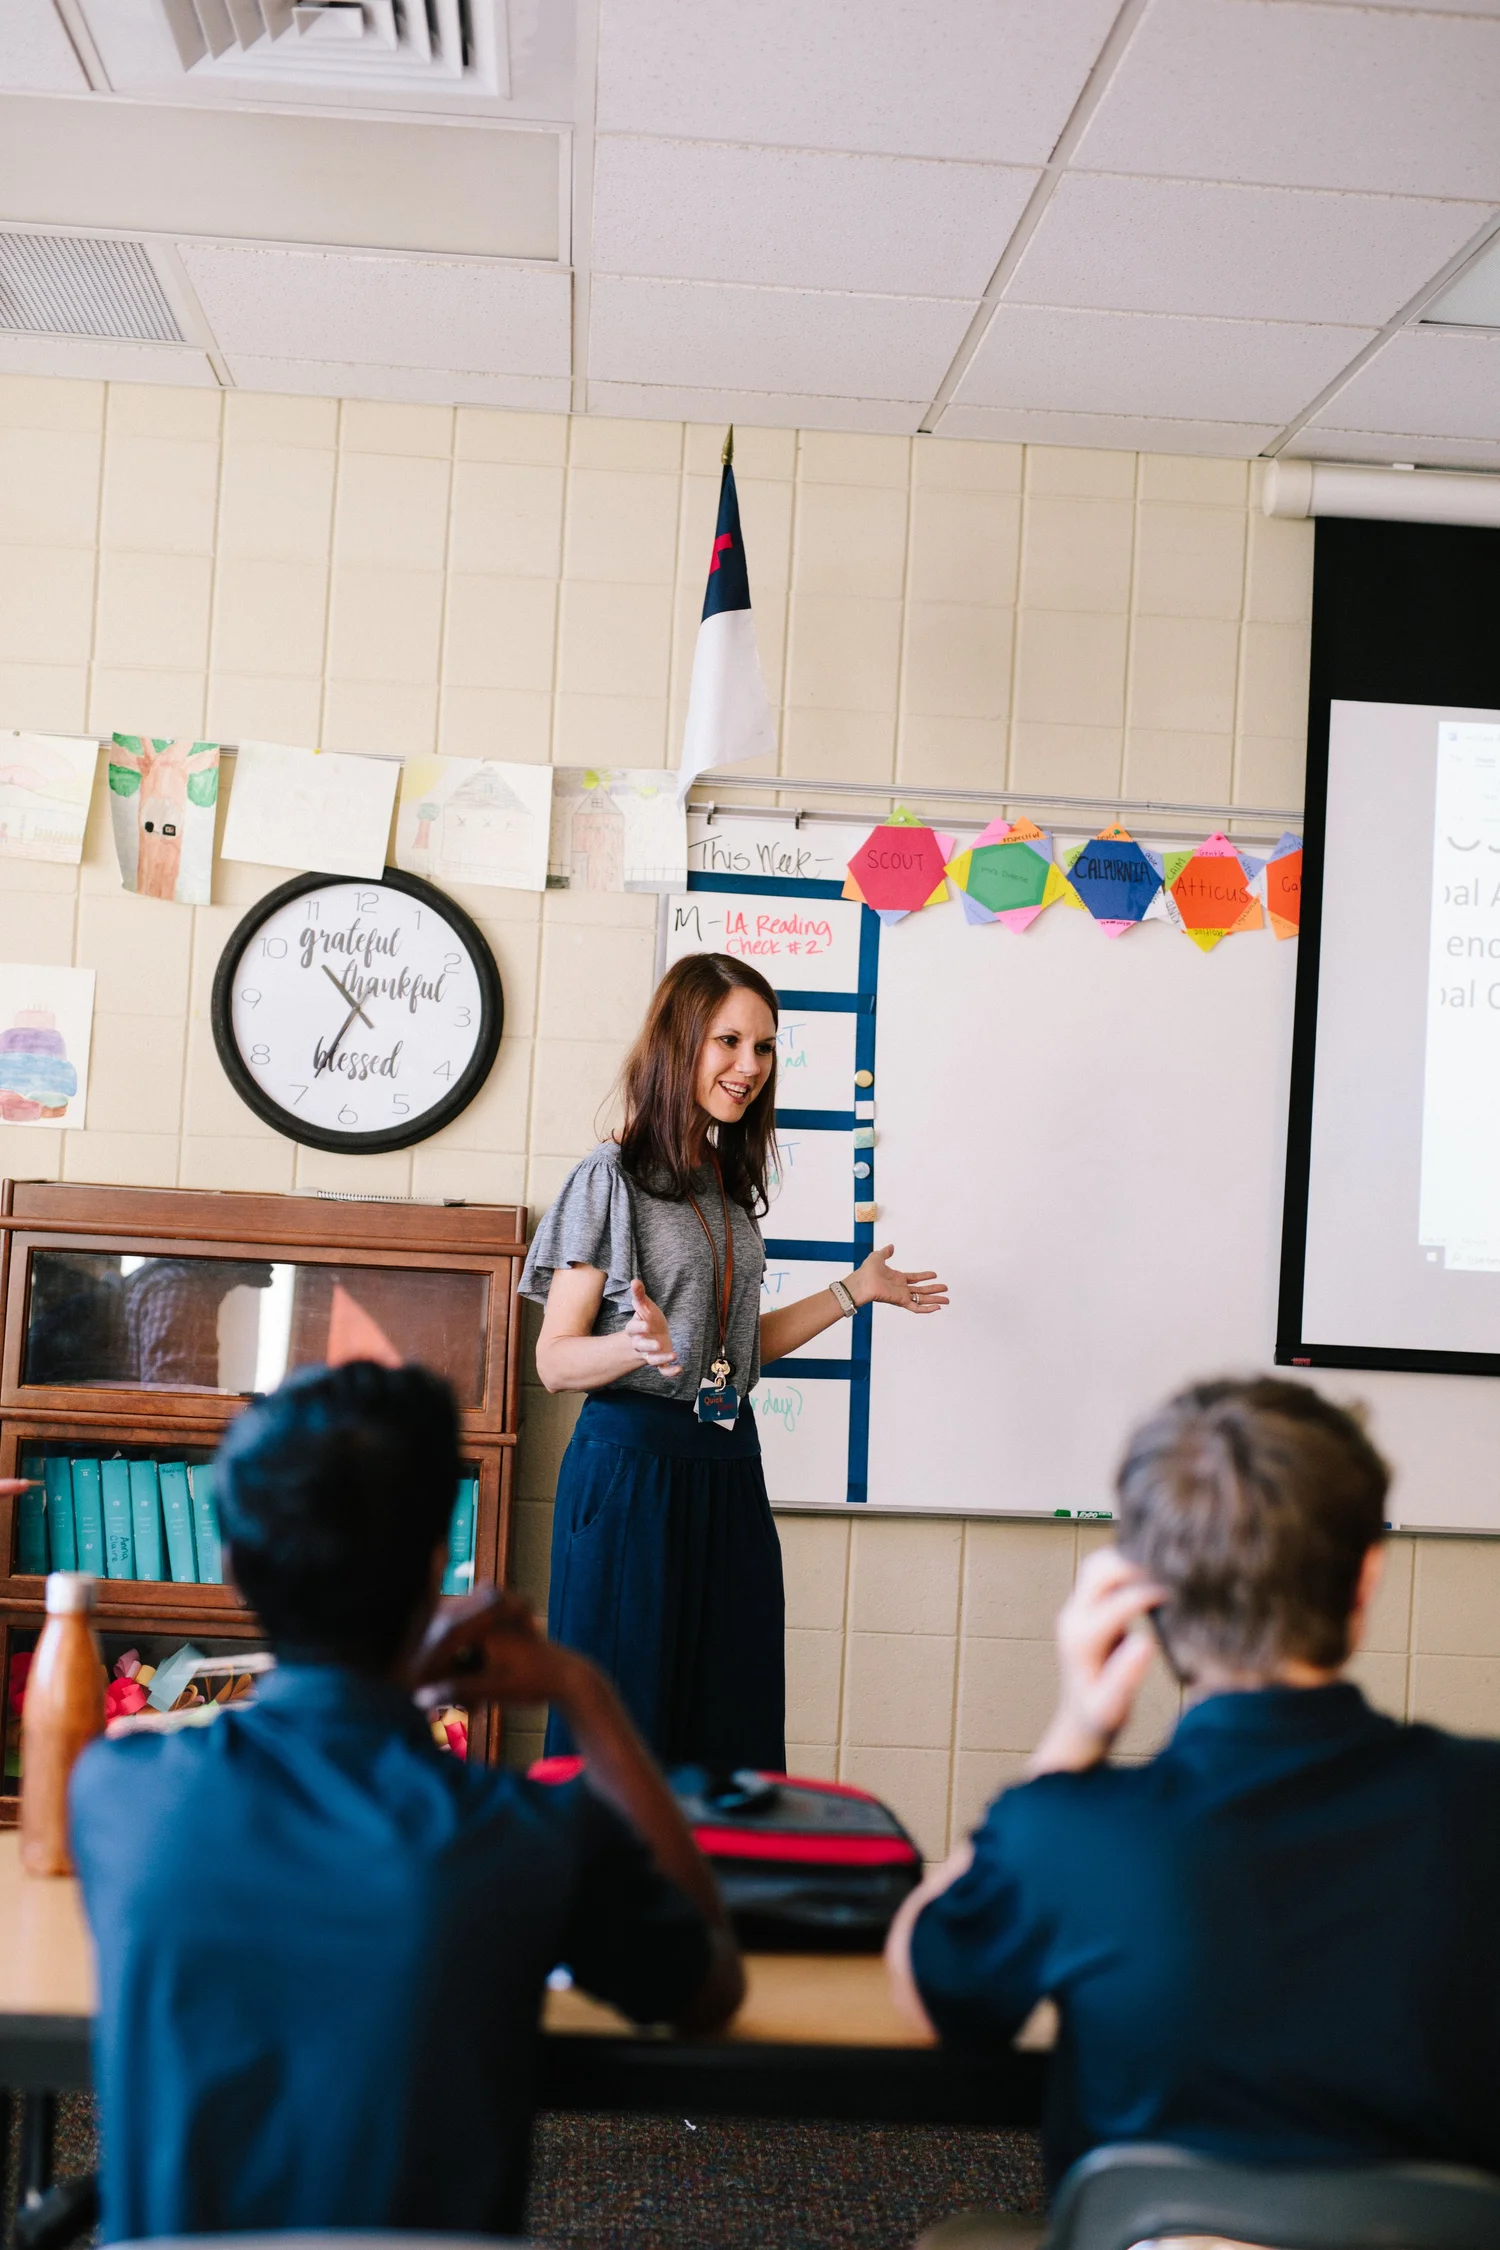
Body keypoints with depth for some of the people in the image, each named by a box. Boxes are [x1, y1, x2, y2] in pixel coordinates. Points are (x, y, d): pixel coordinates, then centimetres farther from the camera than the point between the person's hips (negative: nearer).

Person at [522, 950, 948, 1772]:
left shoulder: (731, 1183, 14)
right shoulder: (612, 1176, -7)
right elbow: (555, 1359, -9)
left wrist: (854, 1291, 26)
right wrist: (637, 1346, -29)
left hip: (729, 1466, 7)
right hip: (632, 1463, -6)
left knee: (732, 1728, 4)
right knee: (622, 1719, -4)